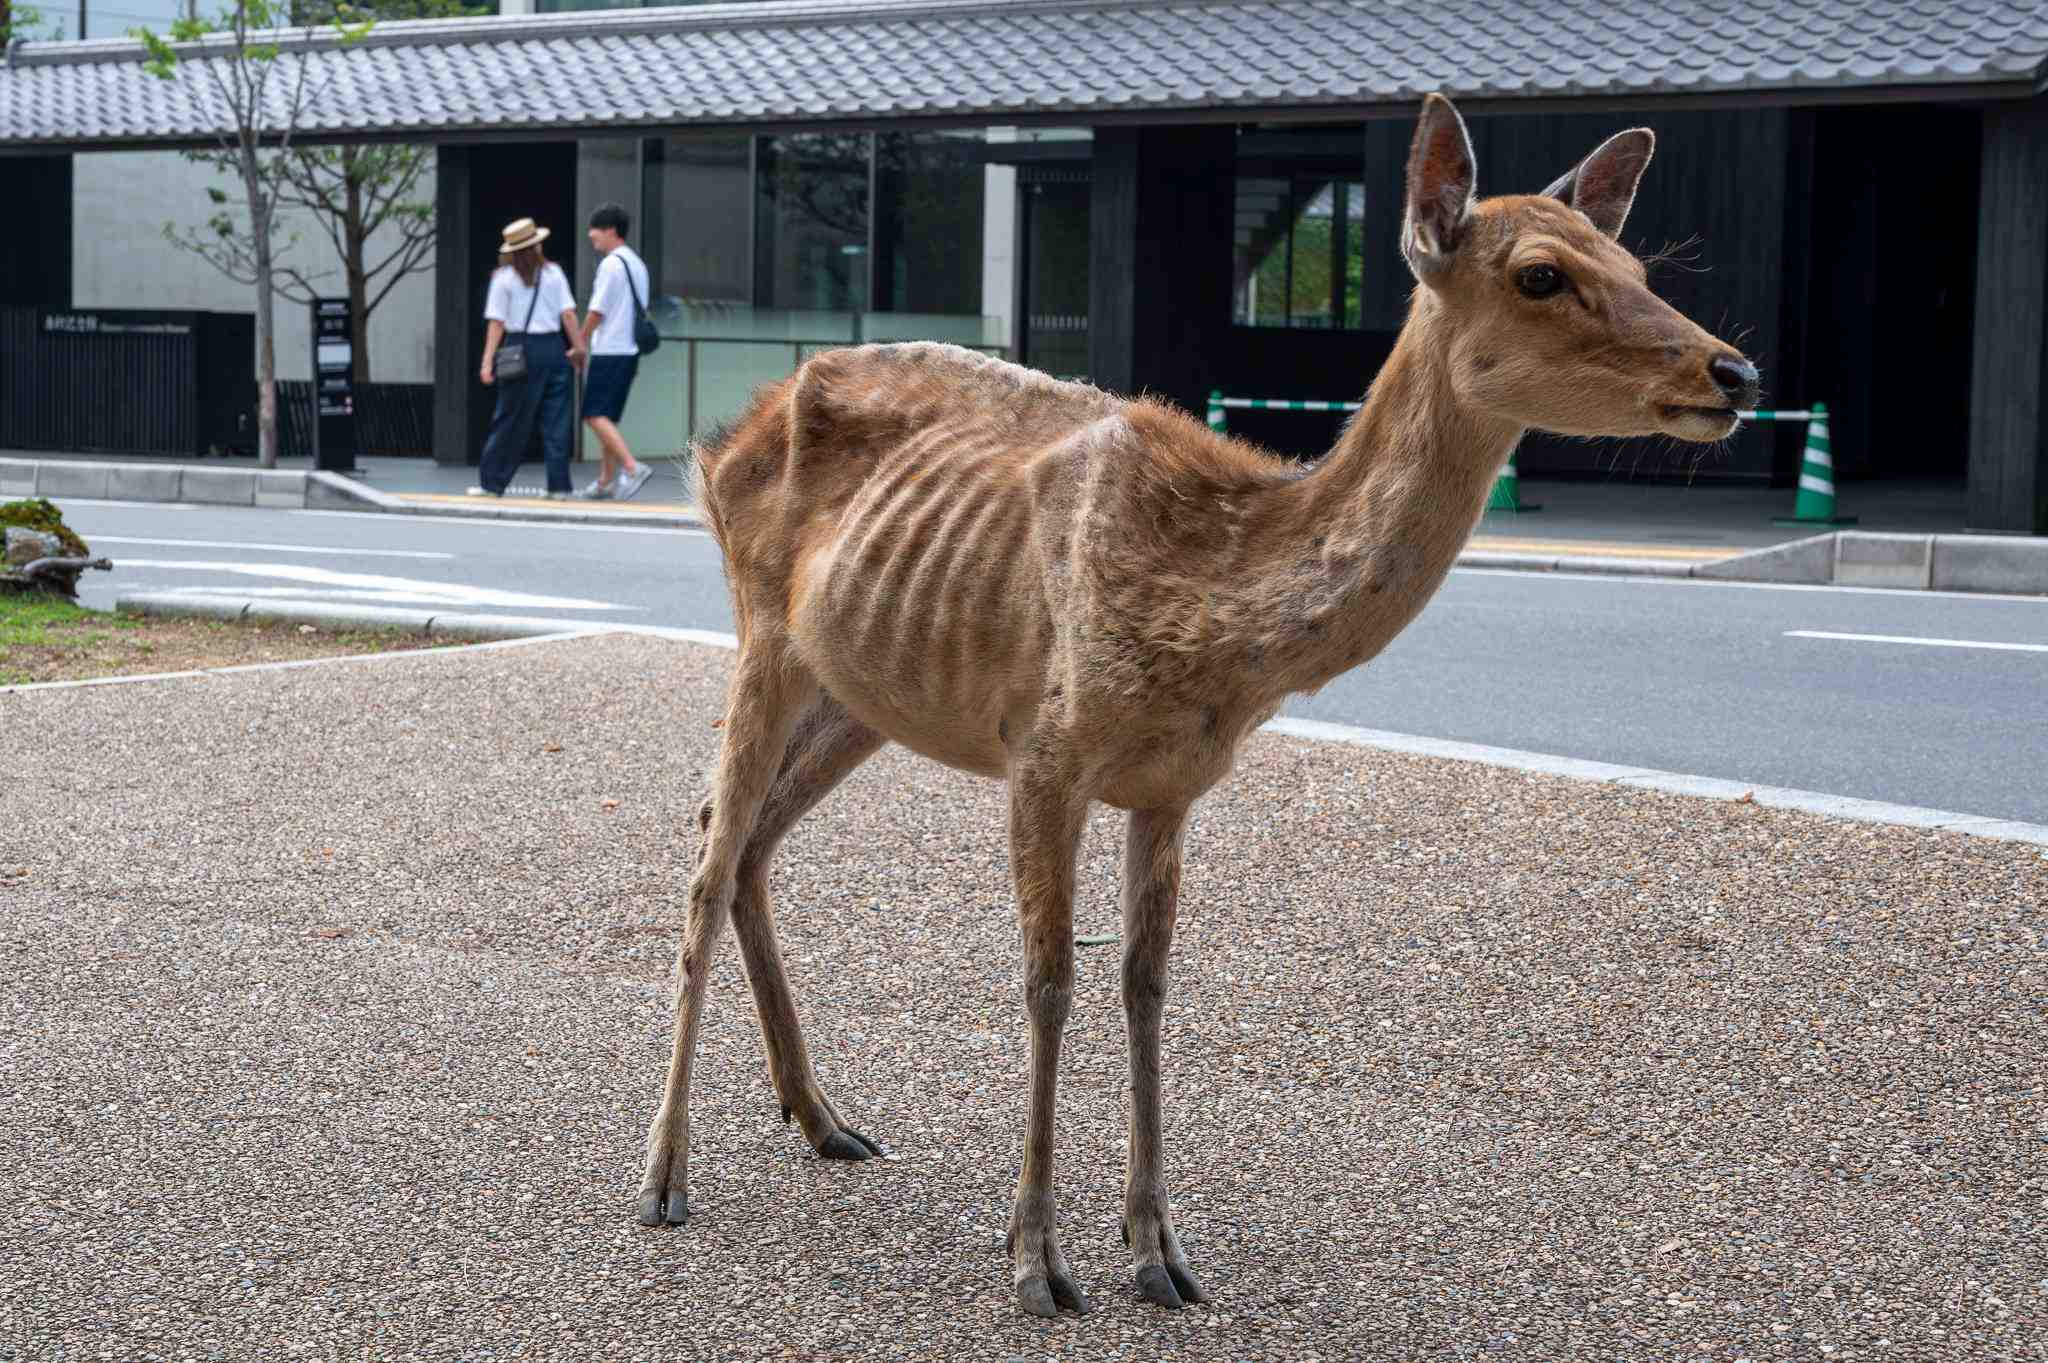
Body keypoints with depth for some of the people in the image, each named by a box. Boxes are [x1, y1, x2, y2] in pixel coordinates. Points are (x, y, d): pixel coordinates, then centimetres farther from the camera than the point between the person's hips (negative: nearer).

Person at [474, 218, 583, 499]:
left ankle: (492, 482, 10)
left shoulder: (504, 278, -1)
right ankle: (559, 484, 1)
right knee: (556, 419, 4)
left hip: (521, 349, -1)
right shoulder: (554, 273, 3)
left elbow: (497, 322, -5)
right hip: (553, 347, 1)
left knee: (510, 420, 5)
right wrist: (578, 346, 5)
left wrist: (488, 361, -5)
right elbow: (568, 314, -2)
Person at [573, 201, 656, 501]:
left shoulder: (611, 264, -13)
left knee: (596, 415, -9)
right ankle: (606, 481, 15)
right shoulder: (637, 263, 15)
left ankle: (632, 468, -21)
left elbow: (597, 311, -13)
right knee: (608, 417, 14)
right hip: (629, 351, 9)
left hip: (608, 352, -9)